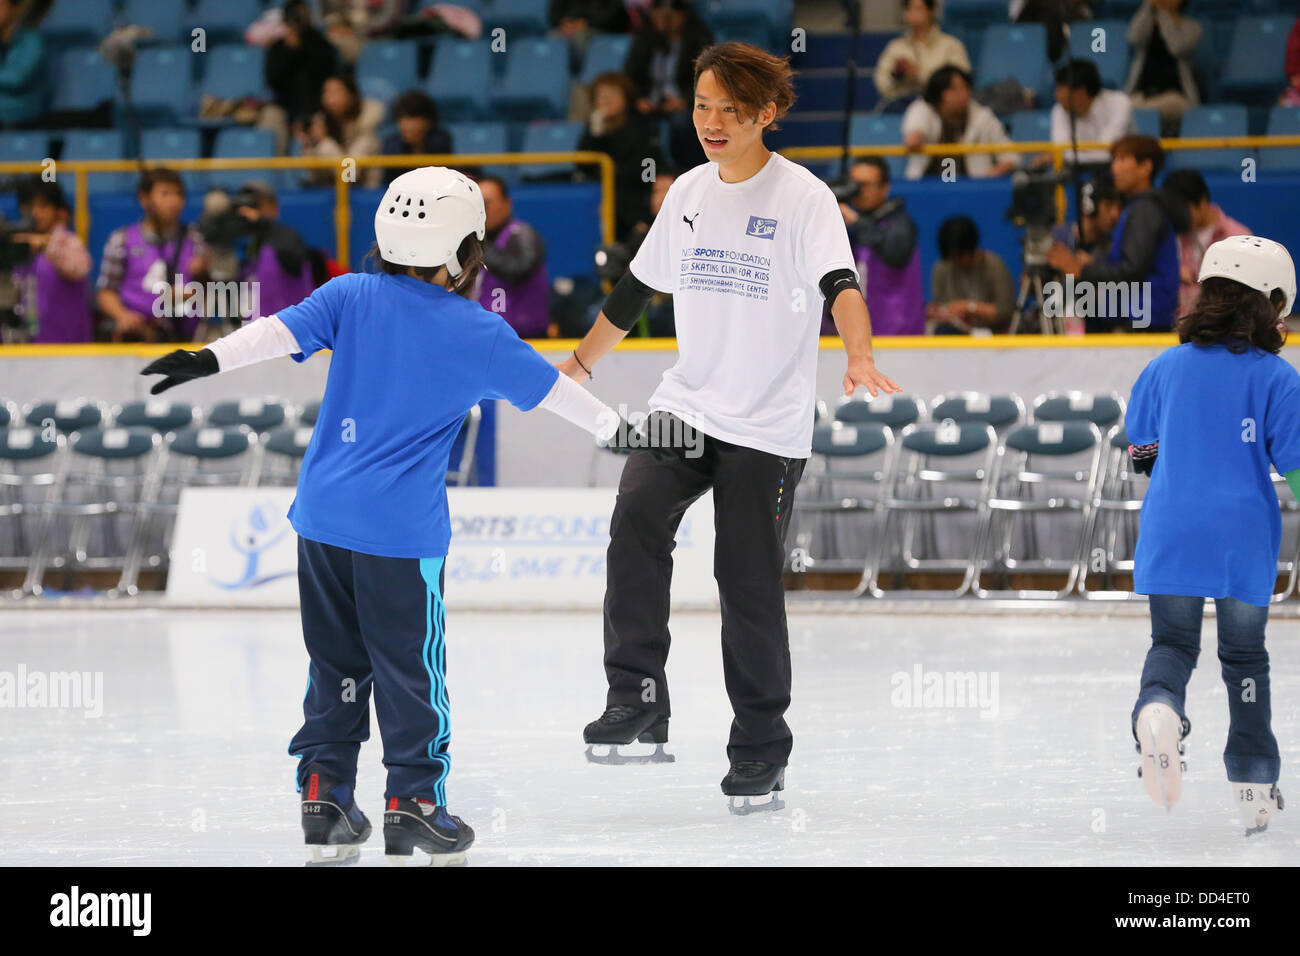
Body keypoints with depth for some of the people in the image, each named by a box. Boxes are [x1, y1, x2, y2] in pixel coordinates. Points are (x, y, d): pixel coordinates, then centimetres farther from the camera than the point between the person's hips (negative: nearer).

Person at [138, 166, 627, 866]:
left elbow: (281, 331, -9)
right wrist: (617, 429, 20)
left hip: (322, 518, 4)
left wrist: (208, 361, -12)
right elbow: (548, 388, 7)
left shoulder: (352, 297, 3)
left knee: (335, 660, 15)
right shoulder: (479, 334, -1)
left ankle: (324, 796, 16)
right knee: (411, 667, 5)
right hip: (402, 530, -4)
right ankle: (412, 802, 6)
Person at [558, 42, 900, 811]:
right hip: (687, 403, 4)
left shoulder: (802, 196, -8)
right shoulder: (689, 193, 9)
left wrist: (860, 358, -41)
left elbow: (840, 282, -23)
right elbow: (635, 291, 22)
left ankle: (762, 742, 15)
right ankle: (637, 700, -16)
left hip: (768, 427, -4)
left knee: (748, 581, -3)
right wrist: (579, 365, 29)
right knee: (637, 519, -21)